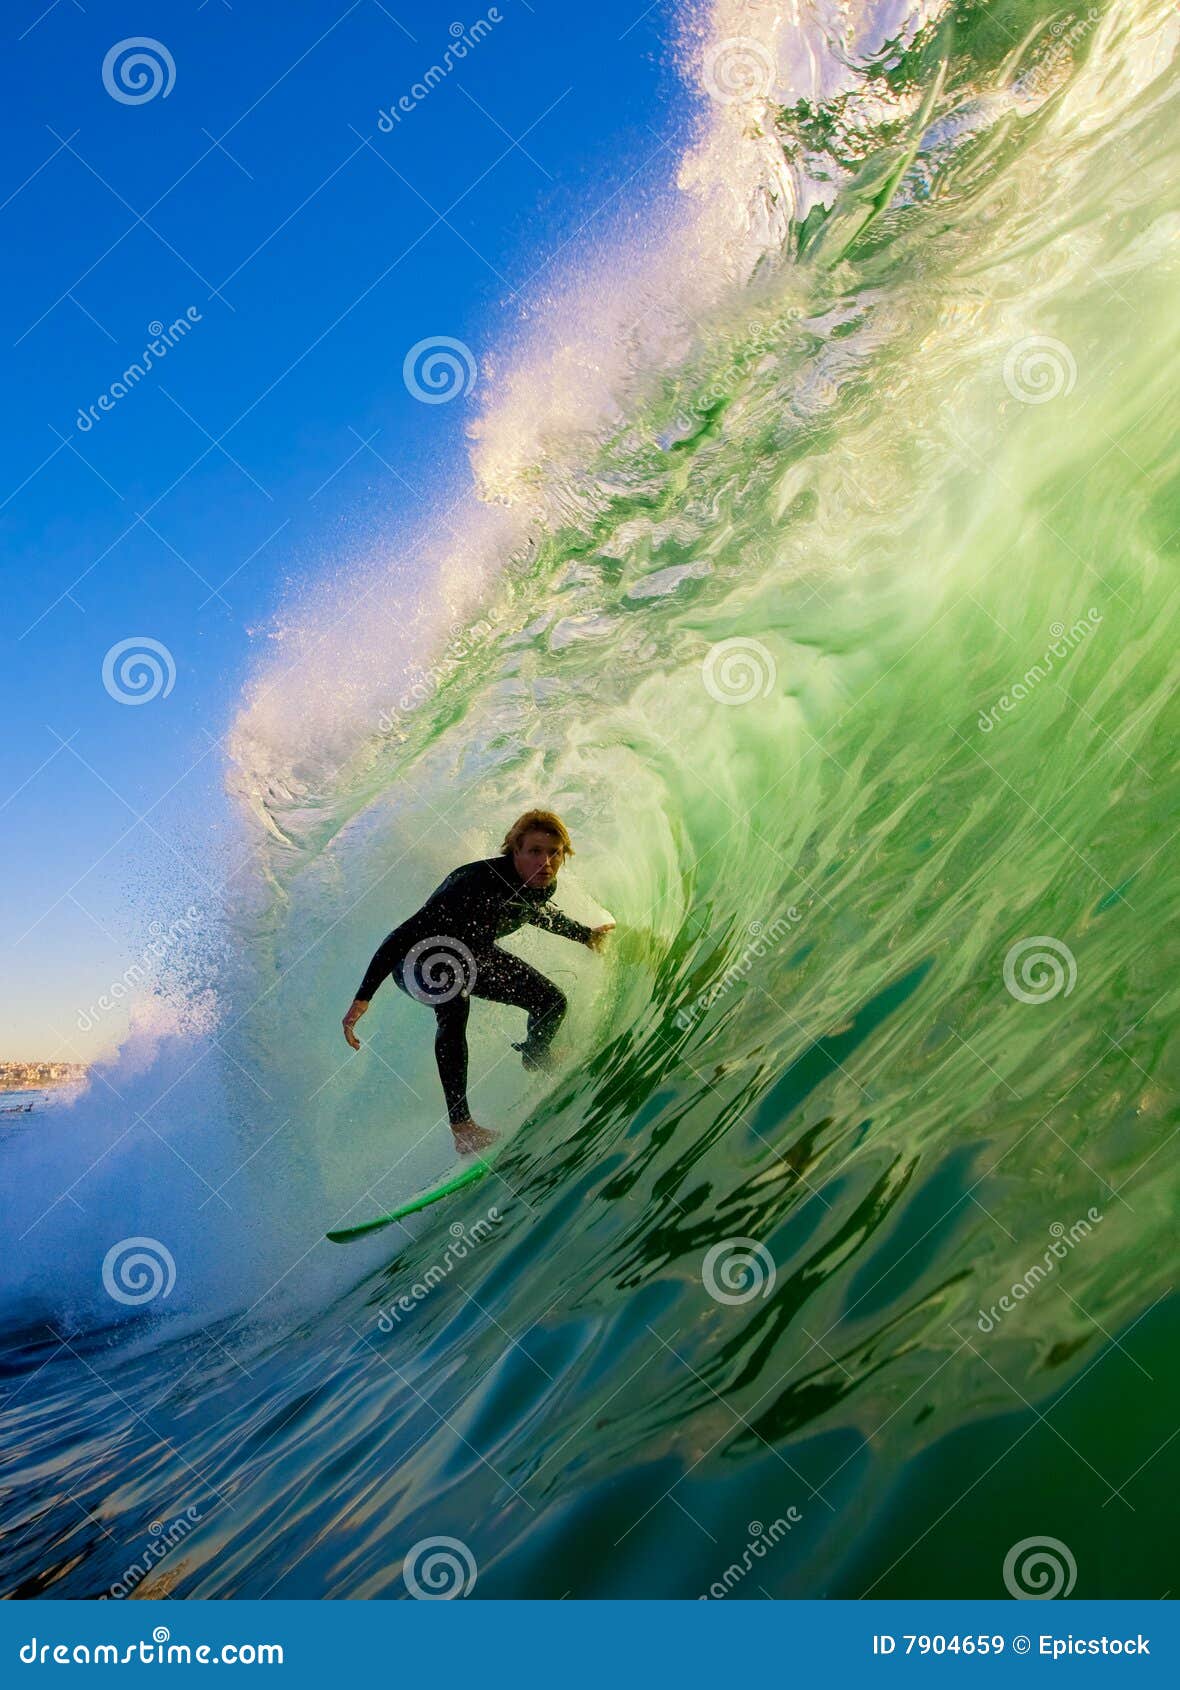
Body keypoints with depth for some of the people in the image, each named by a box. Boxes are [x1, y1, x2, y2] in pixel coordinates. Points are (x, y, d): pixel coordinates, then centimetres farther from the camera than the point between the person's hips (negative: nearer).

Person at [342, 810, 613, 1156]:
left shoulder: (542, 884, -16)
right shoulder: (477, 883, -40)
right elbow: (405, 935, -41)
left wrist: (585, 935, 22)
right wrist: (363, 998, -46)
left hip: (475, 954, 7)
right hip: (420, 958, -7)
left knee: (553, 1002, 6)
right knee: (455, 1003, -39)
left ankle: (535, 1057, 43)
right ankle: (461, 1125, -36)